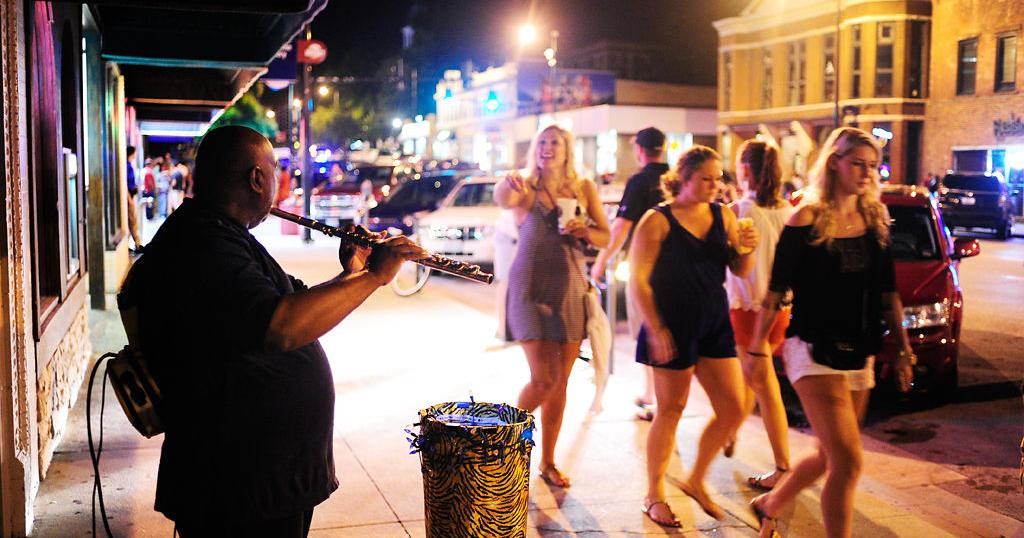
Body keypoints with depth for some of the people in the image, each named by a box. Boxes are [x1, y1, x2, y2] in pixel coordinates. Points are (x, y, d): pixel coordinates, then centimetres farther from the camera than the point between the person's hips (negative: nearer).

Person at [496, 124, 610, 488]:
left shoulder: (584, 189, 7)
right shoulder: (526, 188, -3)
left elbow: (606, 238, 8)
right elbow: (503, 199, -27)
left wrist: (585, 231, -13)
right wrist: (508, 185, -50)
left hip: (570, 289, 4)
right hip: (531, 288, -4)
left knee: (560, 381, 8)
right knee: (542, 379, -10)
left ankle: (548, 462, 23)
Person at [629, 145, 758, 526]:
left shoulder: (723, 216, 7)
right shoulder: (658, 221, -9)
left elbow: (741, 272, 11)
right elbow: (638, 280, -11)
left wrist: (746, 249, -11)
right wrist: (655, 329, -17)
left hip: (715, 324, 6)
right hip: (673, 327, -6)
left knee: (733, 409, 5)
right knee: (670, 410, 4)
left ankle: (695, 481, 26)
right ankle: (654, 496, 21)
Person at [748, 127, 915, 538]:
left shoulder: (876, 221, 8)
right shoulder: (806, 221, -9)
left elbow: (888, 293, 13)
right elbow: (776, 291, -7)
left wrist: (903, 349, 12)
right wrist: (758, 346, -7)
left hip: (859, 355, 7)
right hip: (814, 351, -7)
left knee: (829, 456, 16)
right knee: (848, 461, -13)